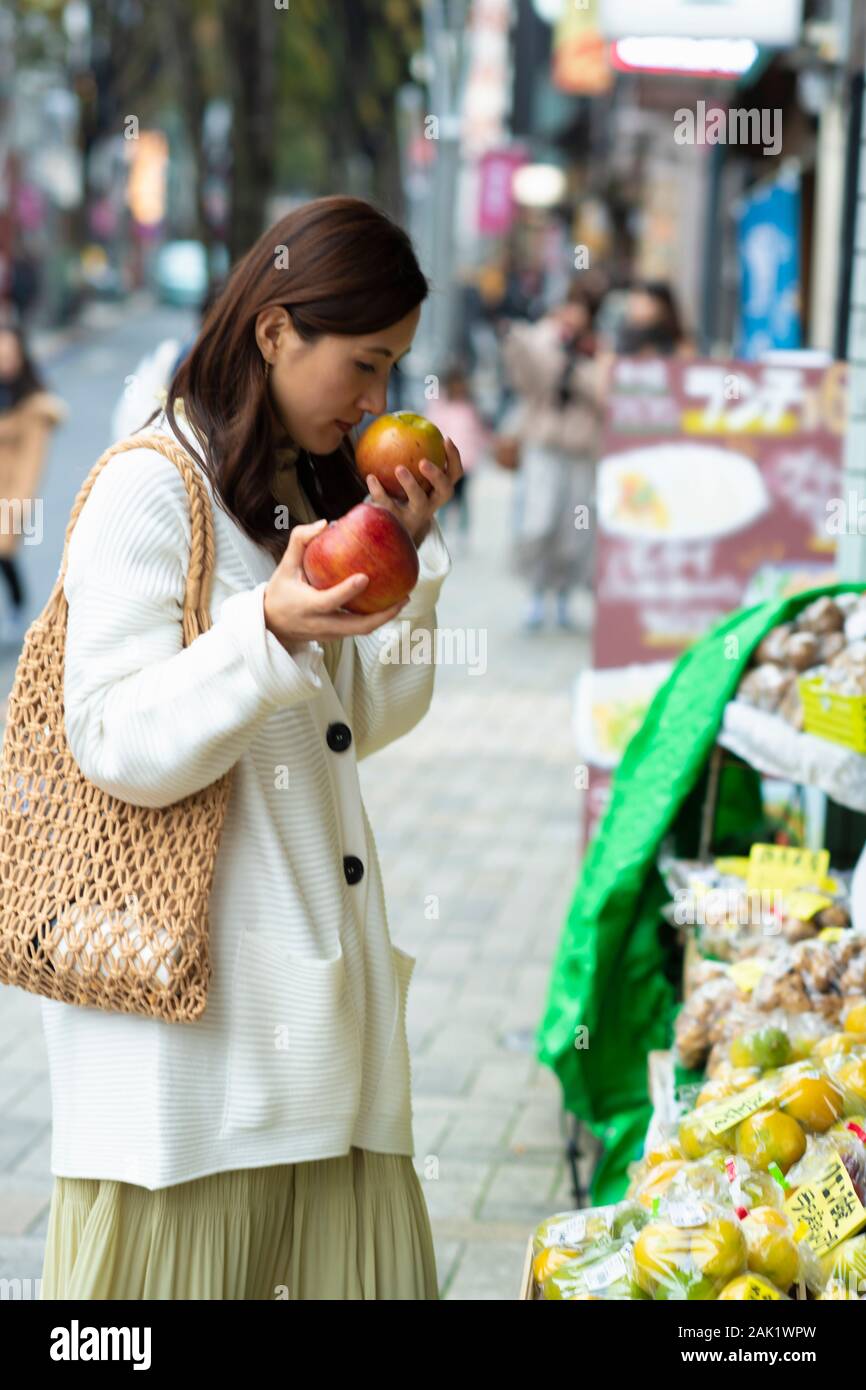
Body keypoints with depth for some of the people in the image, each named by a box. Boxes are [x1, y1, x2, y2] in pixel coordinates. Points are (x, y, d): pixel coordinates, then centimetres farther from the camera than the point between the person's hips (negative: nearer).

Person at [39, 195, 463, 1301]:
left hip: (316, 960, 7)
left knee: (355, 1245, 5)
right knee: (178, 1249, -1)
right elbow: (121, 746, -16)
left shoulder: (311, 487, 16)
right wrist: (271, 628, -29)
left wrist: (410, 549, 5)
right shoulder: (150, 490, -9)